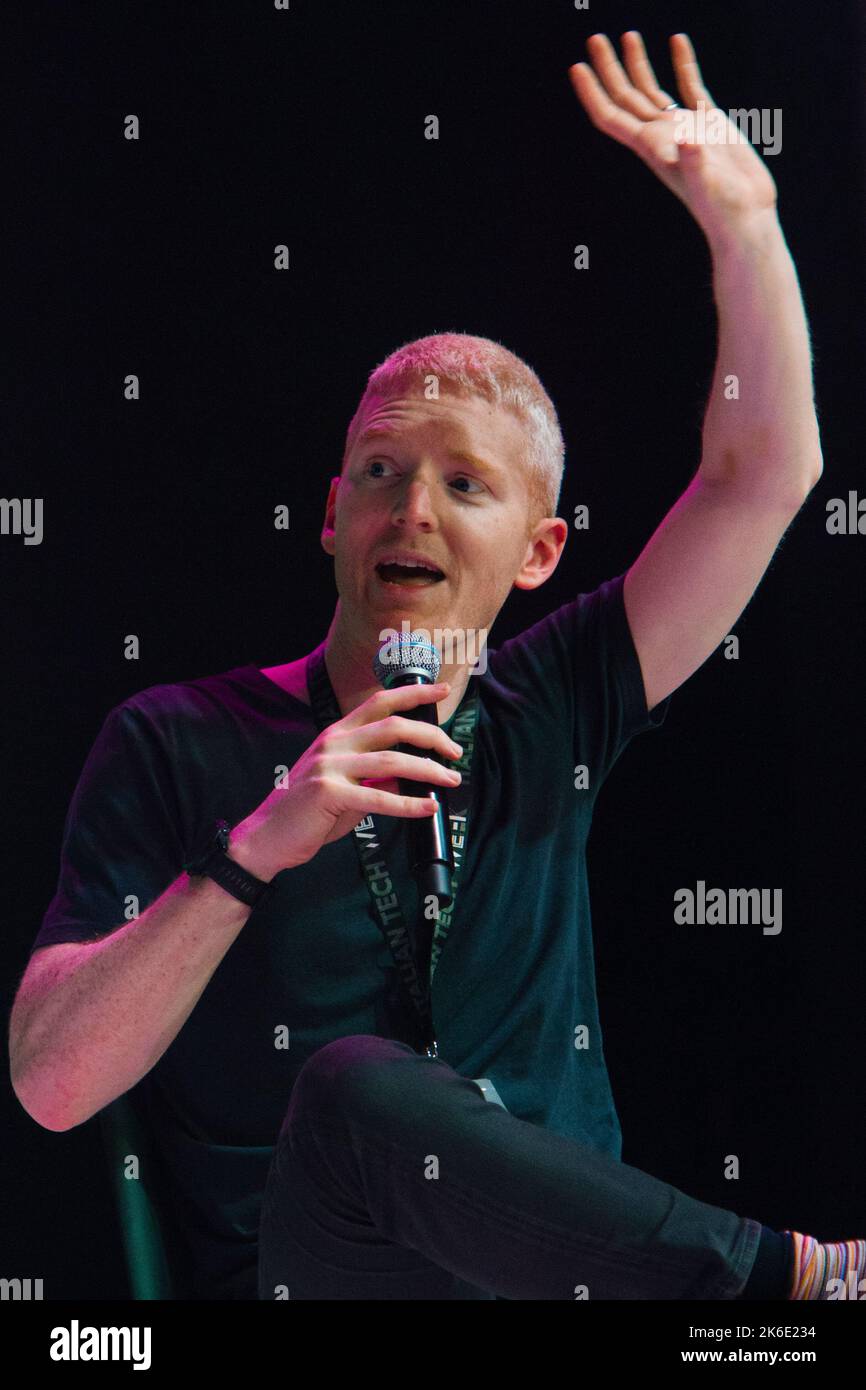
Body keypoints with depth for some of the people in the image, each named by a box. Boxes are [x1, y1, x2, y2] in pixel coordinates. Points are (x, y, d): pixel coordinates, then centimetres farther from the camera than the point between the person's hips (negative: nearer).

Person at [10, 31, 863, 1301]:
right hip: (310, 1274, -1)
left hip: (578, 1268, 2)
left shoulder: (542, 720, 11)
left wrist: (742, 217, 4)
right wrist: (254, 852, -17)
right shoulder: (179, 746, 2)